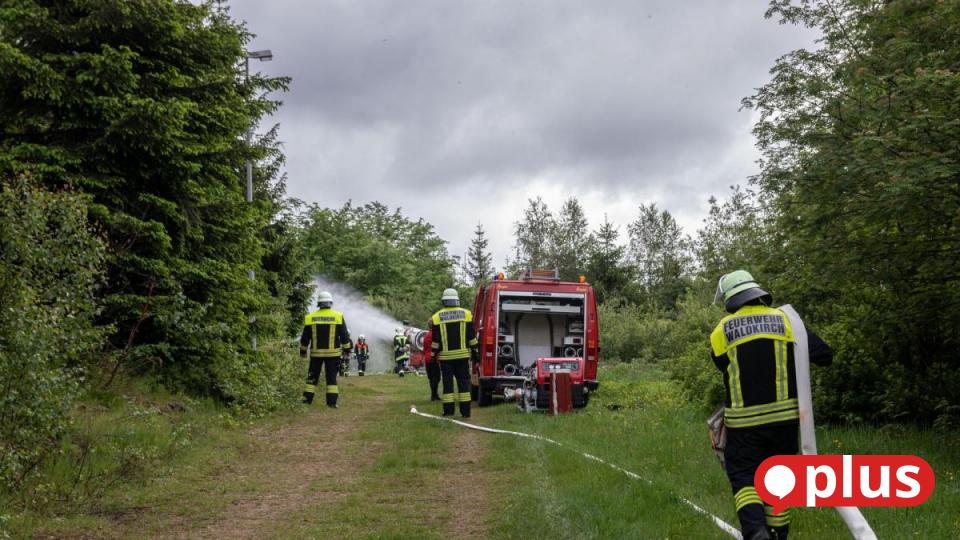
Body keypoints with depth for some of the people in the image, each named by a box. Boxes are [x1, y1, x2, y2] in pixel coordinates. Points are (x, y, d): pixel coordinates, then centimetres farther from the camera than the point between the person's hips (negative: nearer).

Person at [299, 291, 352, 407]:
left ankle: (307, 399, 9)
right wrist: (347, 349, 9)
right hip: (333, 353, -1)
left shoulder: (310, 317, 0)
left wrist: (303, 351, 18)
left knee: (312, 376, 11)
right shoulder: (338, 316, -5)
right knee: (331, 377, 5)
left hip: (316, 353, 1)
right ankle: (332, 402, 0)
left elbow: (305, 338, 6)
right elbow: (344, 336, -2)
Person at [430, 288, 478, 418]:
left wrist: (434, 353, 9)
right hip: (462, 355, 0)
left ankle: (448, 410, 2)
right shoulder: (466, 314, 1)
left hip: (445, 356, 0)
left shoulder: (437, 317, 0)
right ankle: (465, 411, 0)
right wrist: (474, 349, 10)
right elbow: (471, 336, 2)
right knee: (464, 381, 4)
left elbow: (435, 339, 1)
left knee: (447, 382, 4)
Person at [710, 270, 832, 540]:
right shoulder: (785, 321, 1)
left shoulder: (721, 331, 0)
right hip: (784, 415, 2)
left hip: (744, 419, -2)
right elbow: (825, 355, -1)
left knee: (744, 477, 6)